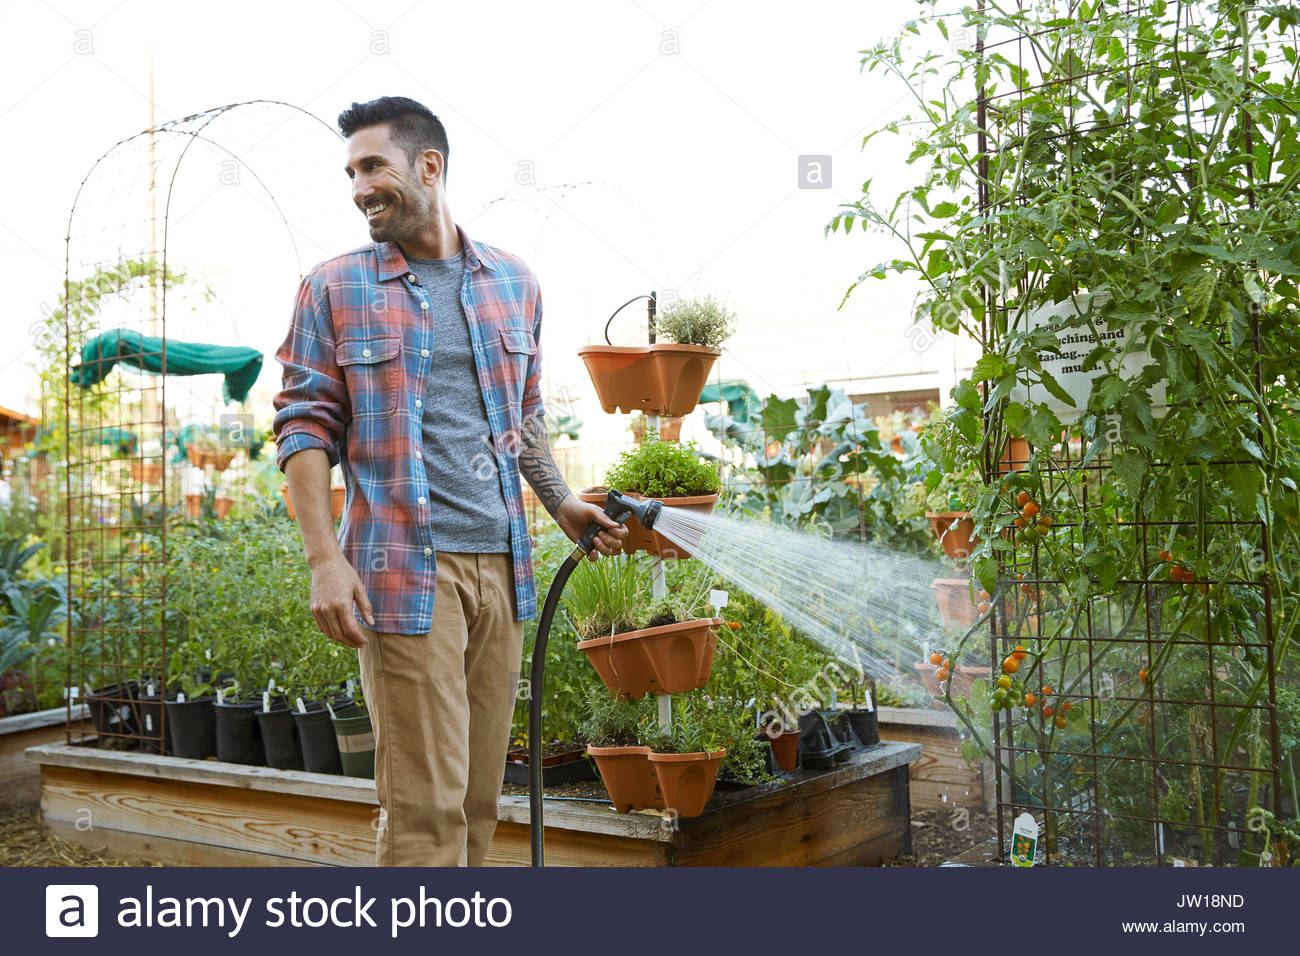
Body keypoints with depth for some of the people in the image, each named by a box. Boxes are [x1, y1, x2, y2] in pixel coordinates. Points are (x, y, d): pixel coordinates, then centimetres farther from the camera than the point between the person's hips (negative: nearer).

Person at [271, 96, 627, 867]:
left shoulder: (515, 283, 14)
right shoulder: (335, 289, 4)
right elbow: (306, 426, 0)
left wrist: (562, 504, 12)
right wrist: (325, 558, -10)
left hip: (502, 563, 4)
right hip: (405, 569, -4)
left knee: (481, 791, 9)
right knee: (427, 798, -5)